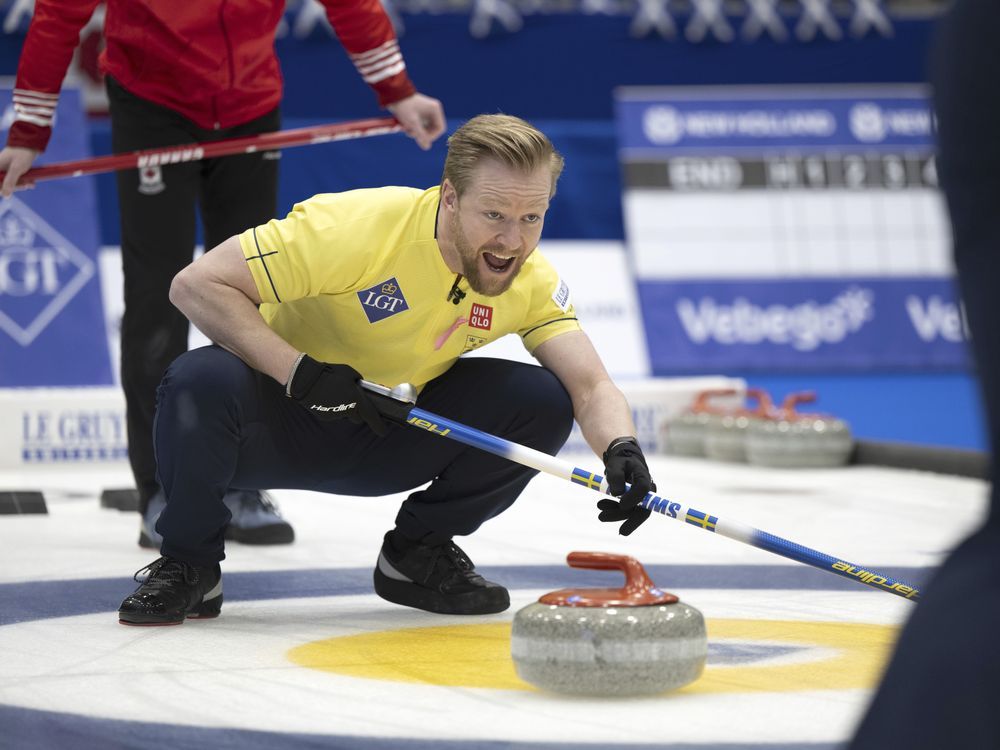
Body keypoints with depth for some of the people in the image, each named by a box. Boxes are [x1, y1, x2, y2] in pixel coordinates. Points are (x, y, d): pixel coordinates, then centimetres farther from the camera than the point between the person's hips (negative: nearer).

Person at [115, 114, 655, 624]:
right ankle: (188, 564, -10)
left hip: (387, 440, 4)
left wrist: (622, 449, -41)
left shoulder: (531, 280, -12)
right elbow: (196, 285, -28)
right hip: (282, 421, -4)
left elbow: (591, 387, -18)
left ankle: (418, 553, 5)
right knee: (202, 382, -38)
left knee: (543, 401, -18)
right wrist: (302, 370, -37)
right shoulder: (360, 225, -28)